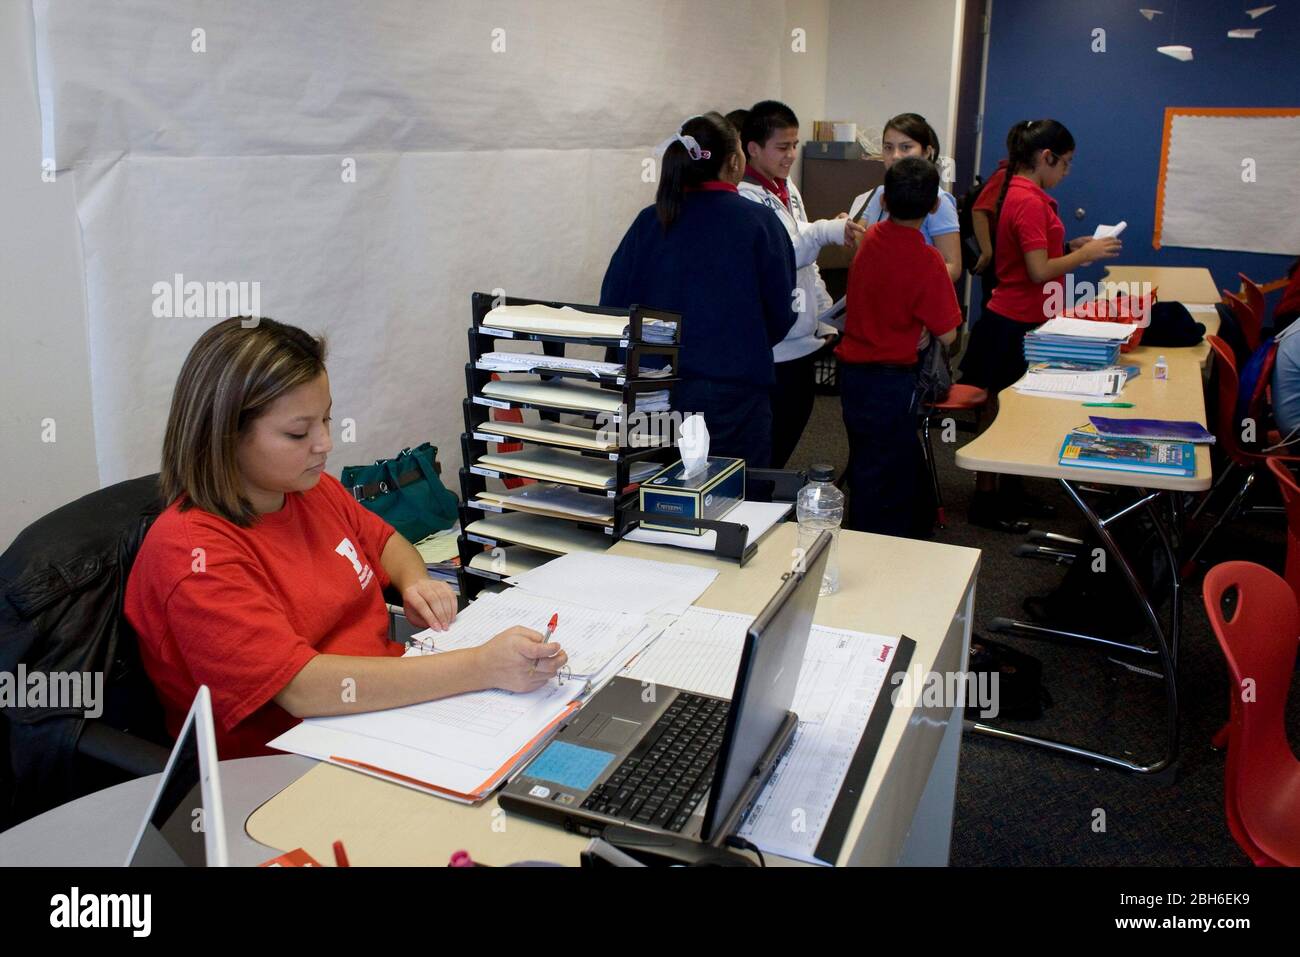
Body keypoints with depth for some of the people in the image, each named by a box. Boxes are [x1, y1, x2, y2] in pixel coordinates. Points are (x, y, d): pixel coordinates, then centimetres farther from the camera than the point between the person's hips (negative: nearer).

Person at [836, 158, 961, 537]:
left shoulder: (870, 238, 0)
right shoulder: (926, 260, -19)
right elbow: (946, 335, -13)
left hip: (852, 370, 7)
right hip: (890, 377, -7)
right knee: (879, 478, 4)